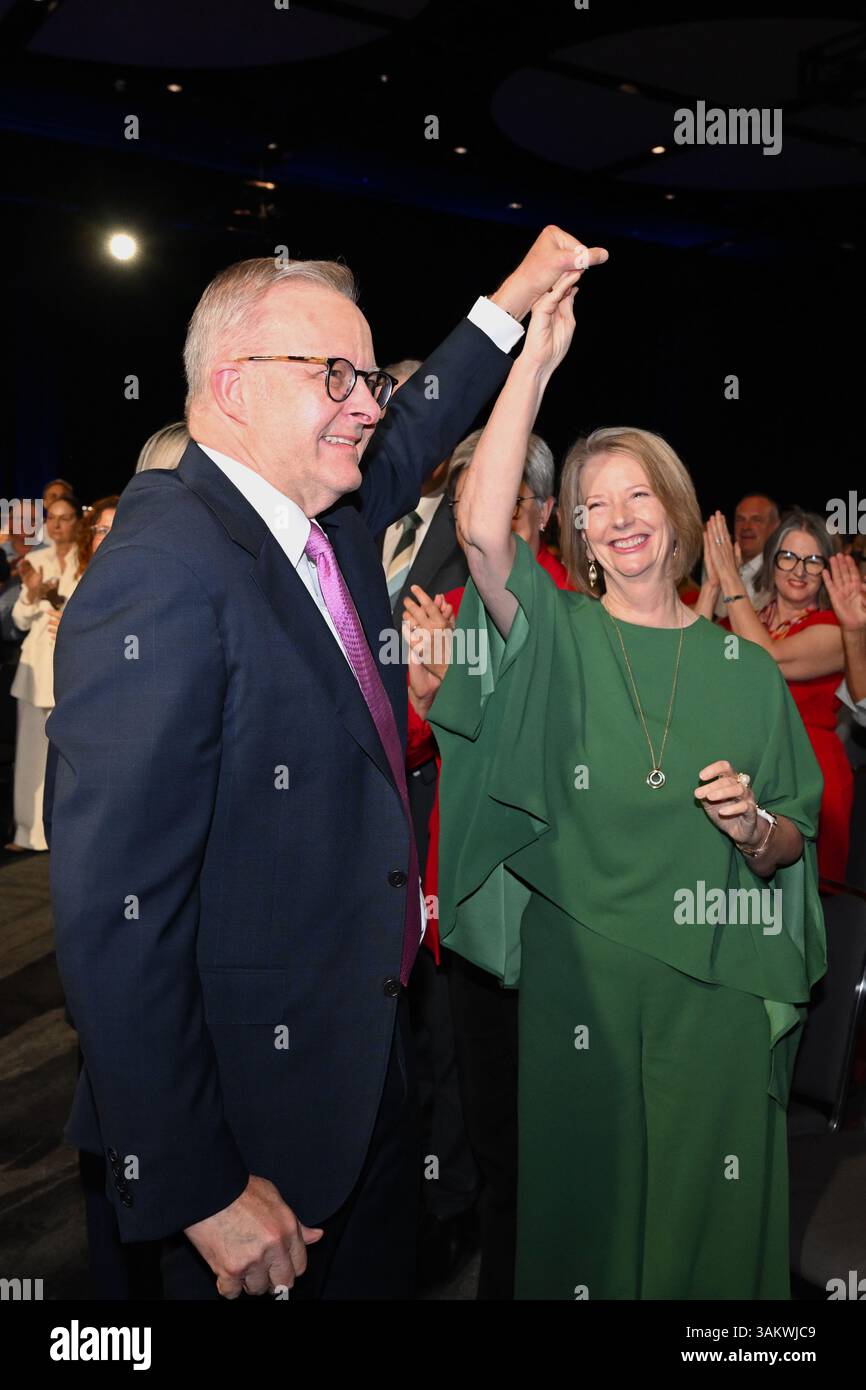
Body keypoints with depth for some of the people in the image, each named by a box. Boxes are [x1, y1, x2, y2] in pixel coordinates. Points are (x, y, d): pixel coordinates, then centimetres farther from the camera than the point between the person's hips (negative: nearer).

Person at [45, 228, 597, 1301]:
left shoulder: (332, 521, 1)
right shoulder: (166, 573, -25)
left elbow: (406, 443, 25)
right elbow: (114, 916, -27)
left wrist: (517, 295, 23)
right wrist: (199, 1190, -23)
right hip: (257, 1116, -8)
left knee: (382, 1277, 25)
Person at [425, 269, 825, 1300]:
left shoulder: (748, 670, 6)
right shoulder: (559, 638, -1)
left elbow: (793, 848, 11)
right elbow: (482, 529, -20)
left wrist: (753, 825, -12)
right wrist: (537, 359, -20)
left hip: (716, 985, 2)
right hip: (579, 975, -1)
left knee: (713, 1214, 12)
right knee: (586, 1199, 10)